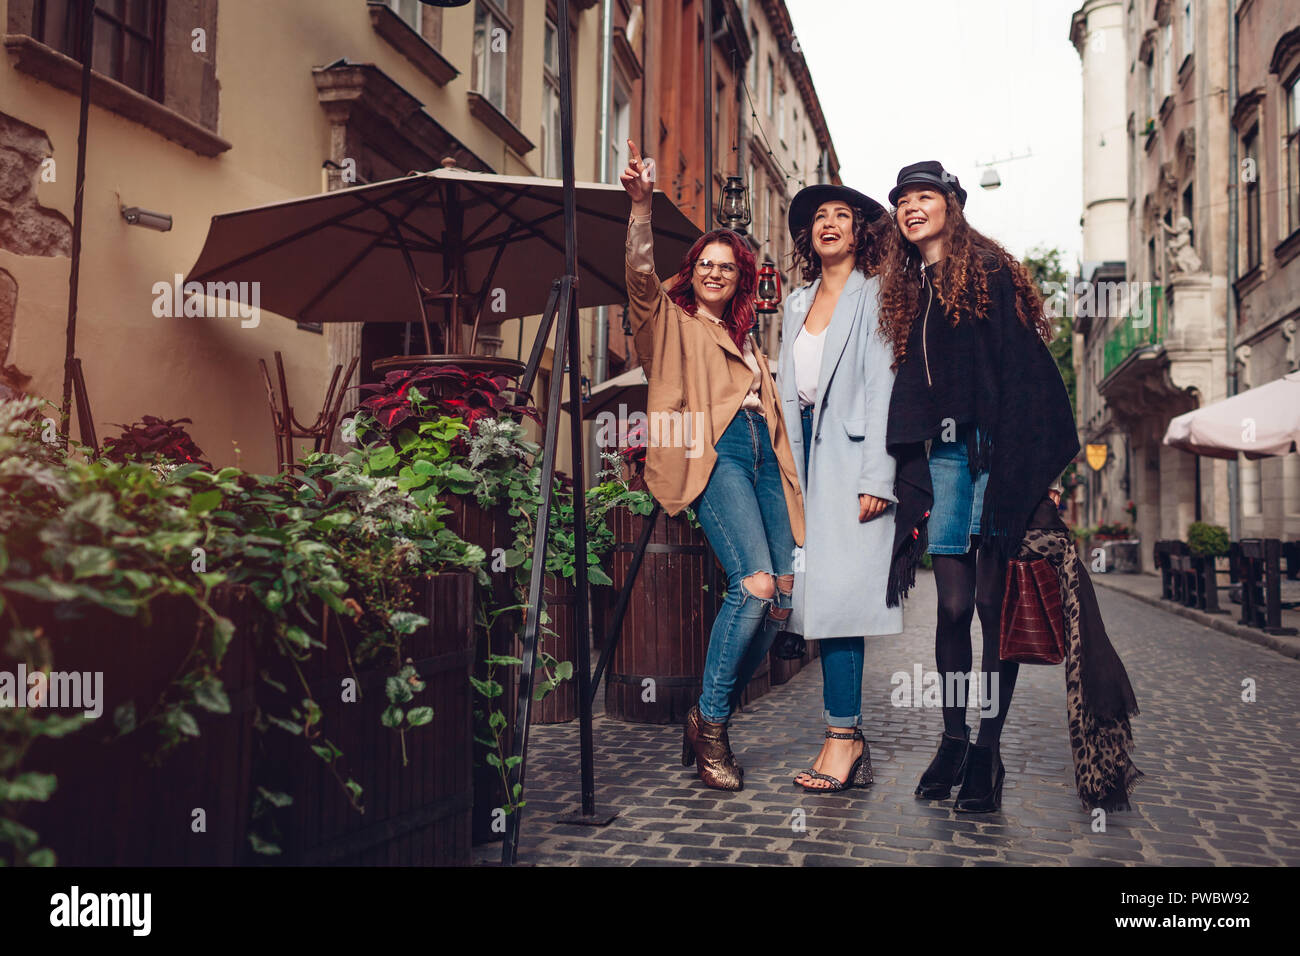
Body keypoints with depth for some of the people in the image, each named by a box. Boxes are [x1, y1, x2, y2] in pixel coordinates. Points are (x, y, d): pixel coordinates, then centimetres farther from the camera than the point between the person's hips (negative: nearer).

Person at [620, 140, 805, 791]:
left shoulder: (742, 336, 32)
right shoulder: (671, 320, 14)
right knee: (754, 584, -24)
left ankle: (711, 719, 10)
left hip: (761, 451, 7)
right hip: (711, 451, -7)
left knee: (781, 597, -4)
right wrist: (641, 206, -18)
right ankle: (709, 725, -10)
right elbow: (641, 274, -5)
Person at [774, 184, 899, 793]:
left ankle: (843, 732, -7)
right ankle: (848, 737, 6)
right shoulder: (798, 302, 20)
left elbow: (881, 390, -8)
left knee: (838, 585, -13)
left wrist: (877, 478, -16)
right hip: (807, 450, 6)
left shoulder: (874, 297, 1)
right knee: (820, 588, 1)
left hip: (851, 450, -6)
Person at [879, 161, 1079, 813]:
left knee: (992, 602, -4)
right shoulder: (906, 289, 20)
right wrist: (906, 473, 12)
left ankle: (988, 752, 5)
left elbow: (1026, 368, -7)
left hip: (996, 450, -5)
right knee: (953, 604, 3)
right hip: (942, 456, 5)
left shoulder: (988, 270, 1)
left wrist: (1035, 464, -15)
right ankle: (953, 742, 13)